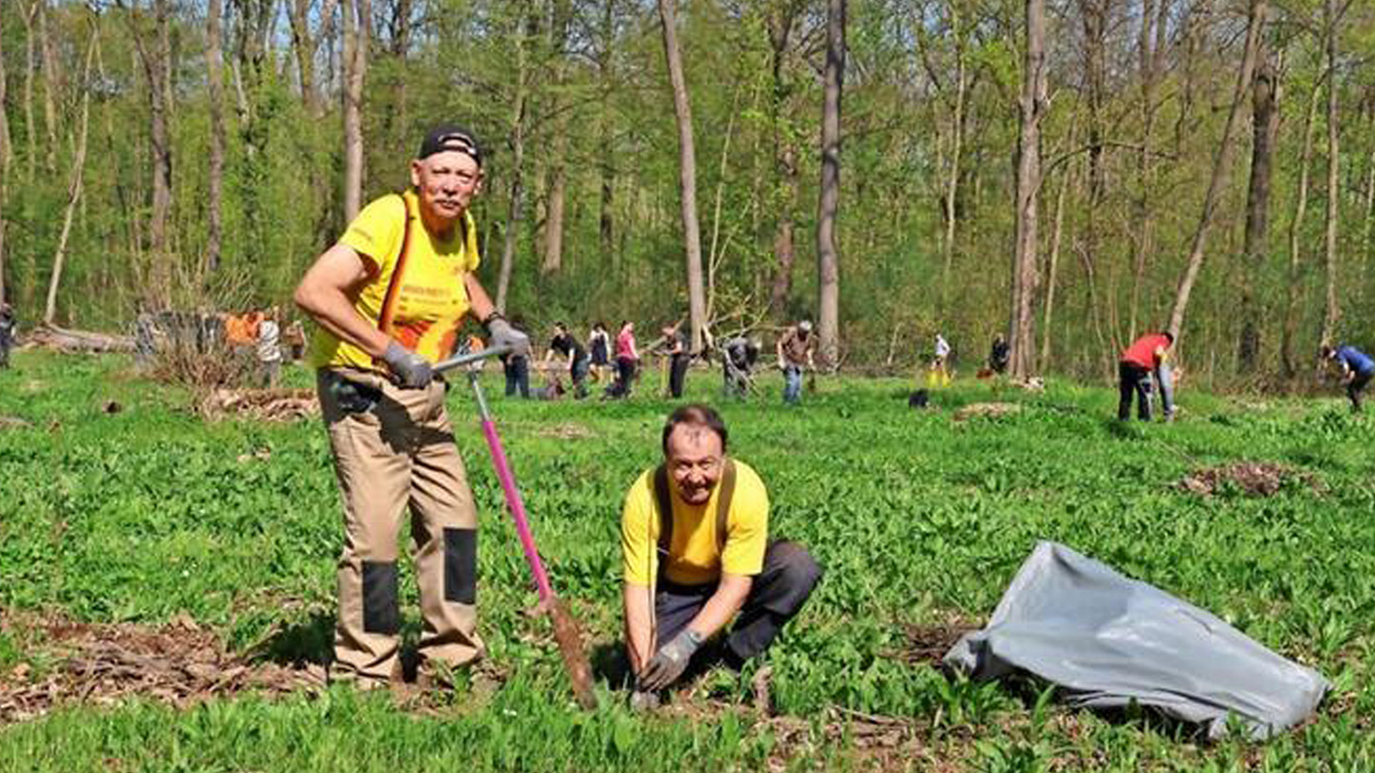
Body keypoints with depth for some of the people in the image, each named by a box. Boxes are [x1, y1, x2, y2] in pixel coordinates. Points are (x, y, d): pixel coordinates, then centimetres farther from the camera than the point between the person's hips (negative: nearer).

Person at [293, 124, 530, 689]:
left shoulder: (462, 229, 7)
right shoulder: (388, 220, -20)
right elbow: (313, 292, -31)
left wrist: (493, 323, 12)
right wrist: (391, 352, -33)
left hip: (423, 395, 9)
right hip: (363, 392, -8)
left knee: (453, 520, 10)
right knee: (375, 532, -10)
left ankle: (450, 658, 22)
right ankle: (363, 675, 3)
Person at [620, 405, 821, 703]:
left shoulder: (747, 489, -31)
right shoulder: (644, 497, -29)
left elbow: (735, 586, -26)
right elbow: (637, 589, -26)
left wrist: (686, 644, -37)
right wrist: (643, 671, -35)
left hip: (732, 576, 0)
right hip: (673, 586, 0)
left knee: (798, 568, -29)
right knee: (649, 663, -22)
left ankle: (734, 662, -12)